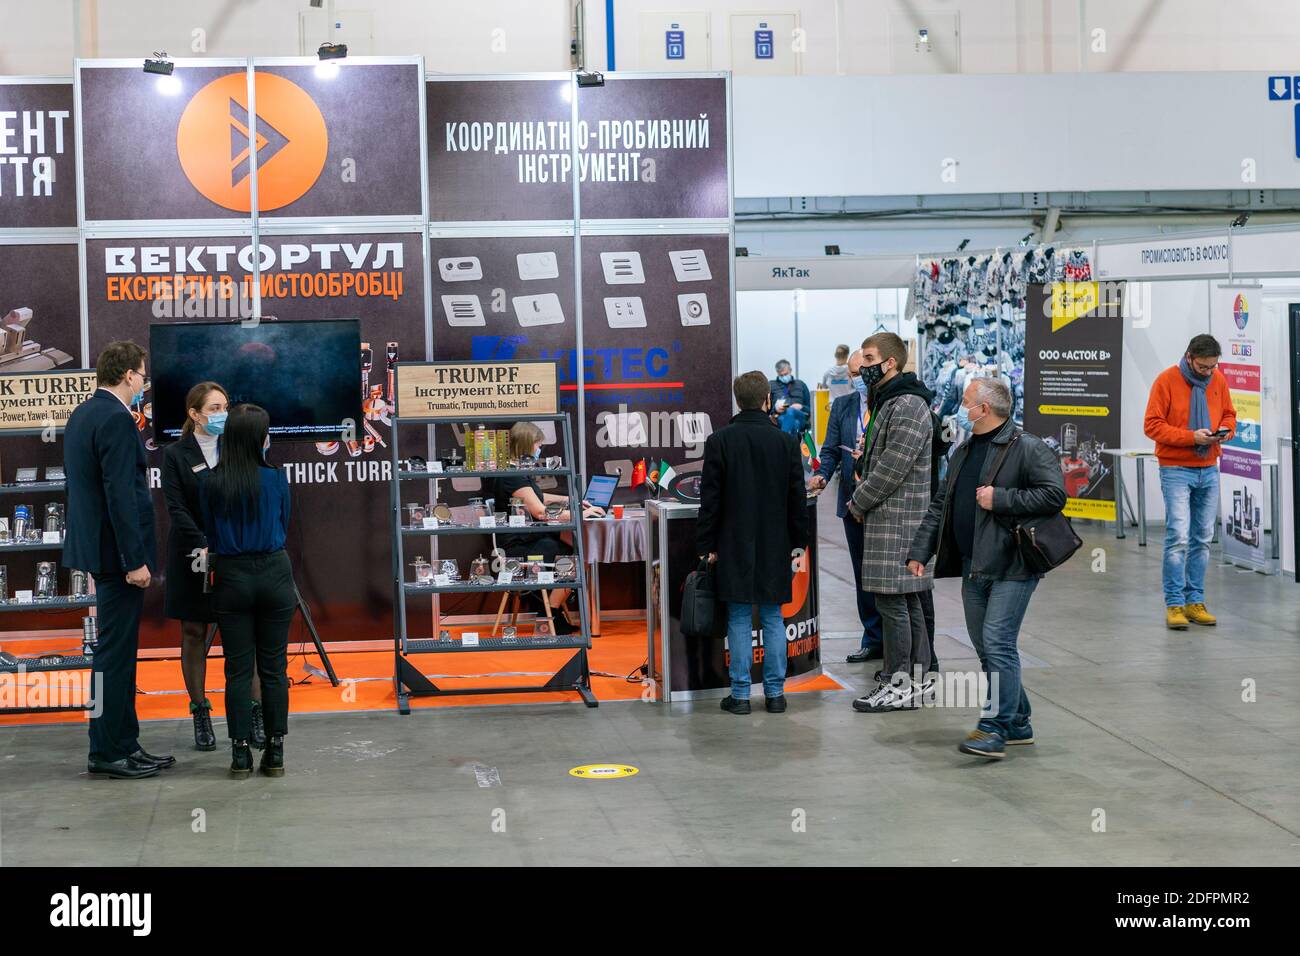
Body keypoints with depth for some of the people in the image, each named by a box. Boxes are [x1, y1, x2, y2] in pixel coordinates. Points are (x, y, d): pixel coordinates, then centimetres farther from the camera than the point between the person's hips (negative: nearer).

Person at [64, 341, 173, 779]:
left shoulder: (81, 415, 14)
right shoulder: (116, 420, -17)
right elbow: (120, 494, -22)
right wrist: (135, 560, -21)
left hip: (95, 545, 10)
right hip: (117, 550, -10)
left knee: (119, 650, 15)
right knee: (115, 651, -4)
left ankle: (124, 744, 21)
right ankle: (108, 752, 2)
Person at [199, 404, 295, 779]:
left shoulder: (211, 484, -5)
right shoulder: (276, 479, -6)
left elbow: (211, 537, 5)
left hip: (231, 578, 1)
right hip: (274, 574, 0)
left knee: (238, 668, 5)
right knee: (273, 667, 6)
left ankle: (241, 752, 5)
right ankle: (275, 751, 8)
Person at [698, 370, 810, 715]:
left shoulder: (719, 441, -6)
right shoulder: (786, 442, -2)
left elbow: (710, 499, -5)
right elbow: (798, 498, 2)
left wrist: (706, 545, 2)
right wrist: (798, 544, 11)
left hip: (735, 547, -1)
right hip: (775, 545, 1)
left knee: (739, 620, 3)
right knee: (773, 619, 8)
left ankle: (740, 694, 4)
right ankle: (775, 693, 10)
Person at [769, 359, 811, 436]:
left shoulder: (800, 385, 26)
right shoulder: (771, 385, 22)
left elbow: (810, 408, 22)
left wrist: (801, 407, -2)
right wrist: (775, 408, -8)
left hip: (800, 416, 1)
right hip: (779, 418, -1)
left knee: (790, 411, -38)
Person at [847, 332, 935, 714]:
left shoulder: (908, 406, -16)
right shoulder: (888, 401, 18)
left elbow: (892, 467, -20)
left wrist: (859, 503, -11)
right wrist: (861, 500, 13)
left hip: (897, 517, -11)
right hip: (888, 515, 11)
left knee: (892, 600, -9)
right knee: (907, 599, 14)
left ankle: (898, 686, -5)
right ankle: (919, 677, 20)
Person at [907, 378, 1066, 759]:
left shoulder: (1027, 449, -9)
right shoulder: (963, 453, 17)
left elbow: (1055, 494, -18)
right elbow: (940, 506, 19)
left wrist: (1000, 499, -17)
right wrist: (919, 551, 10)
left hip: (1011, 568, -9)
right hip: (973, 569, 9)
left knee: (998, 643, -14)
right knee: (986, 649, 11)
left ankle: (994, 728, -12)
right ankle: (1017, 724, 21)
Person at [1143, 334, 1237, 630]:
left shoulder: (1218, 380, 6)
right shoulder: (1166, 380, -9)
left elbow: (1228, 414, 17)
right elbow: (1152, 426, -11)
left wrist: (1225, 430, -7)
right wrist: (1191, 437, -20)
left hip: (1208, 470, 5)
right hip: (1176, 470, -5)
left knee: (1202, 539, 7)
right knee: (1178, 537, -12)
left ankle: (1195, 601, 14)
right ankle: (1174, 604, -7)